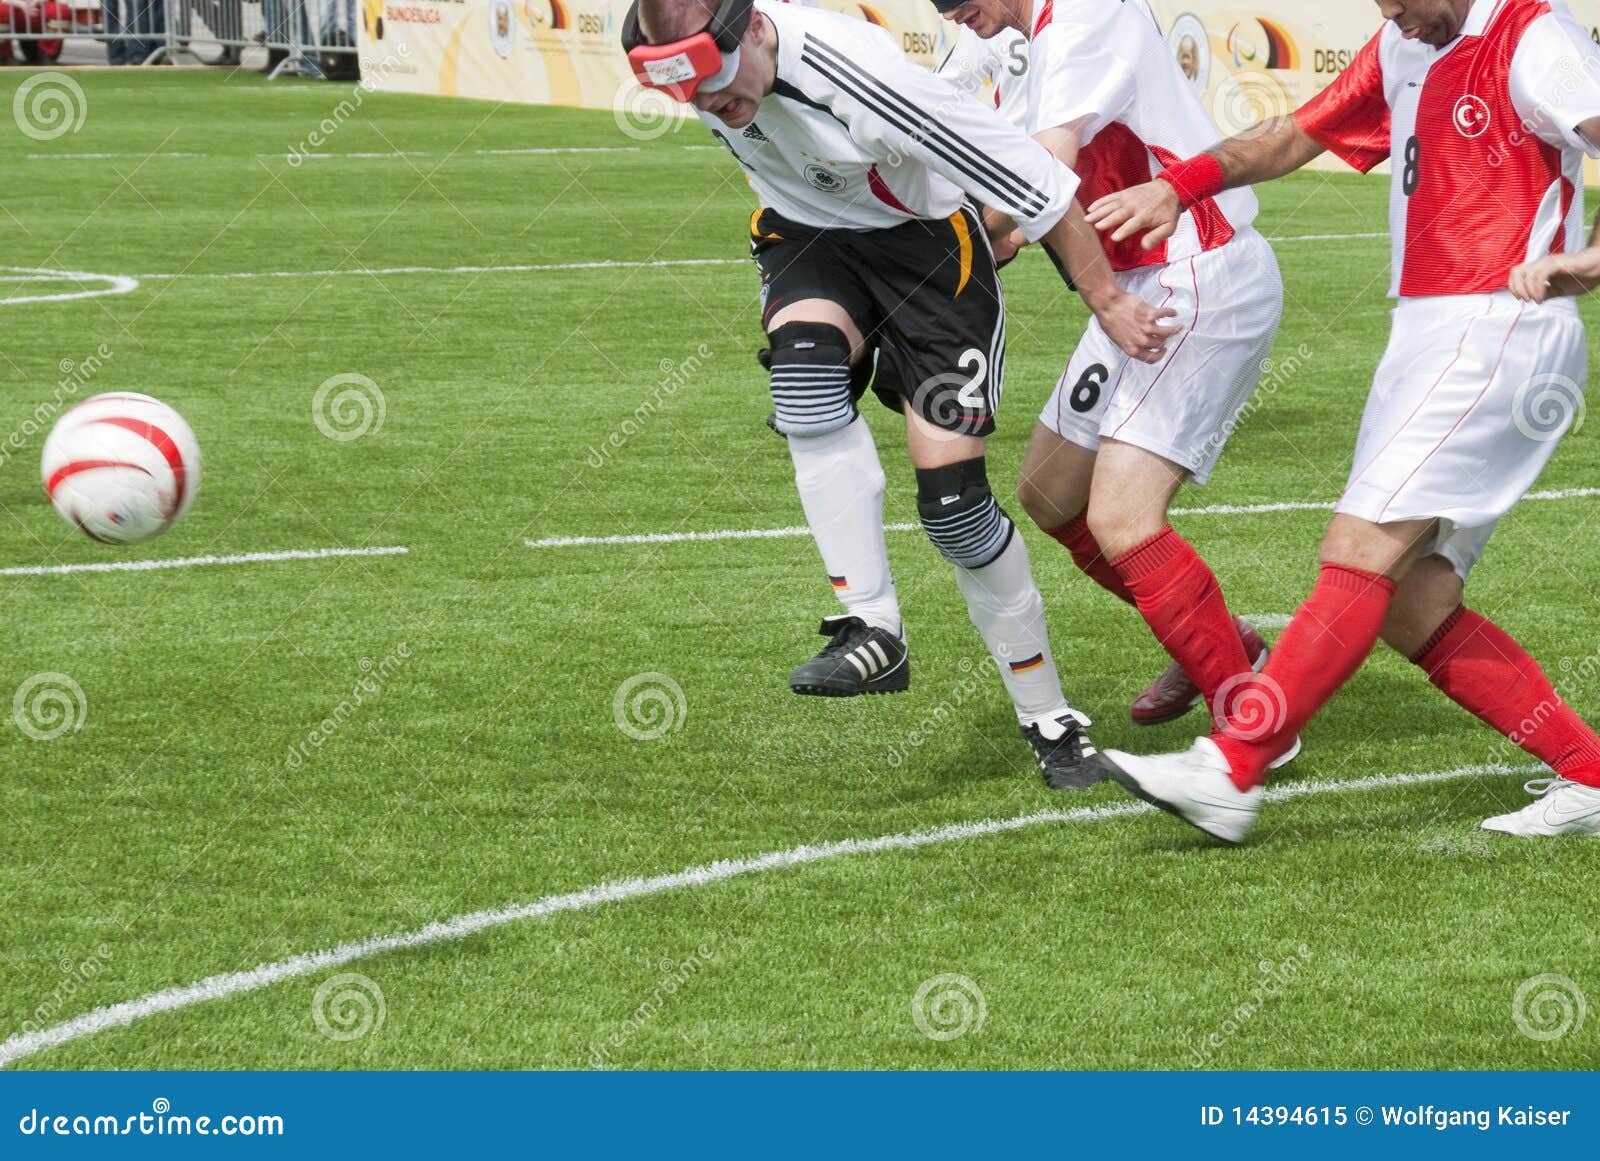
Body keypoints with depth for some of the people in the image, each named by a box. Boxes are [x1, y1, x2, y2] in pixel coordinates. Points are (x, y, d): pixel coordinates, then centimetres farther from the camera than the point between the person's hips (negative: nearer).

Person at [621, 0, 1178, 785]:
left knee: (951, 490, -9)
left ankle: (1048, 716, 7)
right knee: (805, 356, -30)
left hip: (922, 243, -4)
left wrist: (1107, 301, -18)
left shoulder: (859, 77, -36)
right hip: (807, 237, 5)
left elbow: (1032, 182, -27)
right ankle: (873, 630, -28)